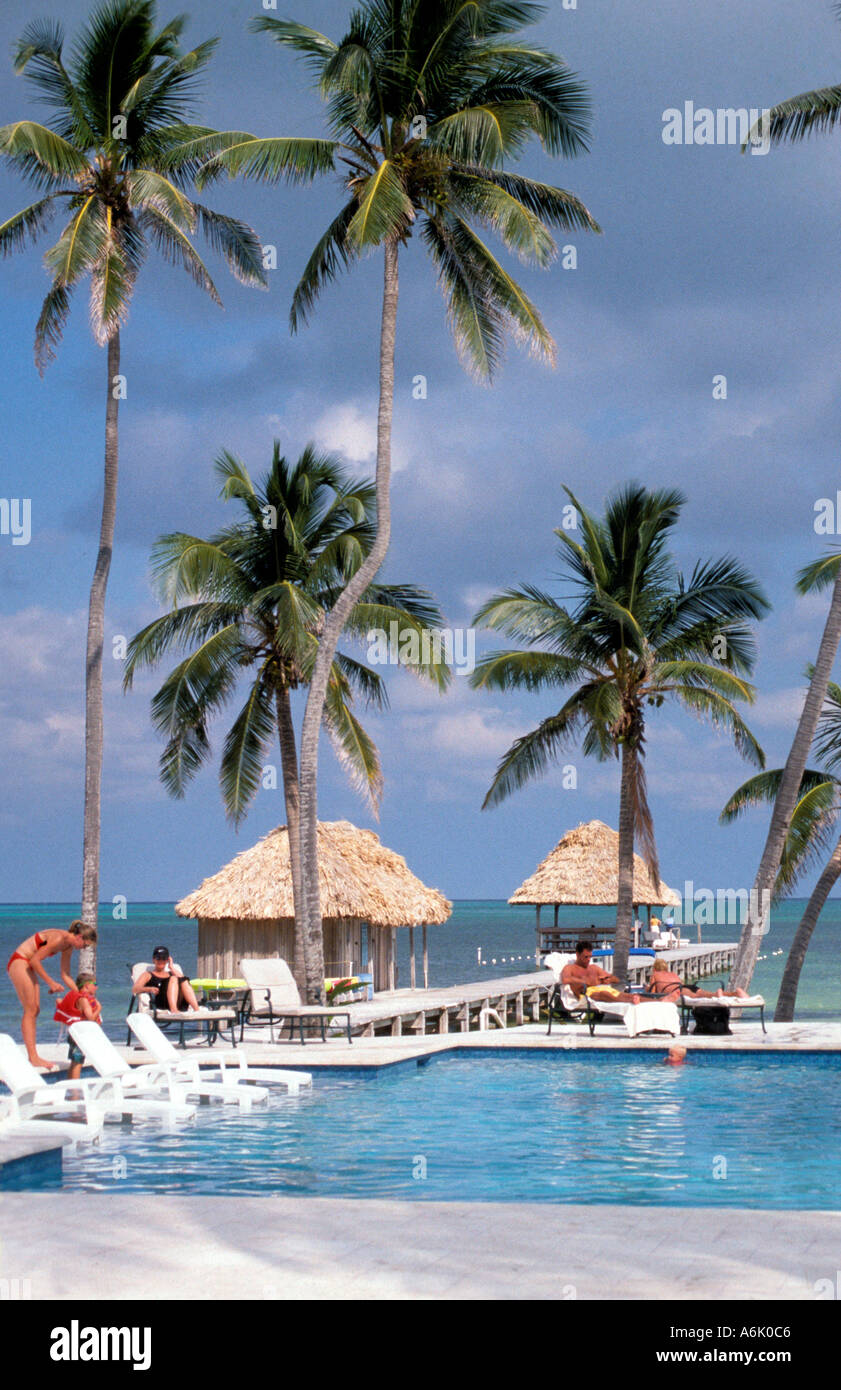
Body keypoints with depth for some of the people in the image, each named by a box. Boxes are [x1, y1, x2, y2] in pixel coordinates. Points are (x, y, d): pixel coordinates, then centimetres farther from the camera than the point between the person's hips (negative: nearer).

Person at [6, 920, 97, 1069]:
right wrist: (50, 982, -16)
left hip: (28, 967, 10)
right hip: (19, 963, -10)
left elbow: (65, 975, 14)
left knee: (35, 1011, 6)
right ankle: (33, 1058, -13)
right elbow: (35, 960, -21)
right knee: (30, 1010, -11)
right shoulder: (59, 938, -22)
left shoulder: (68, 946, 7)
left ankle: (33, 1057, 5)